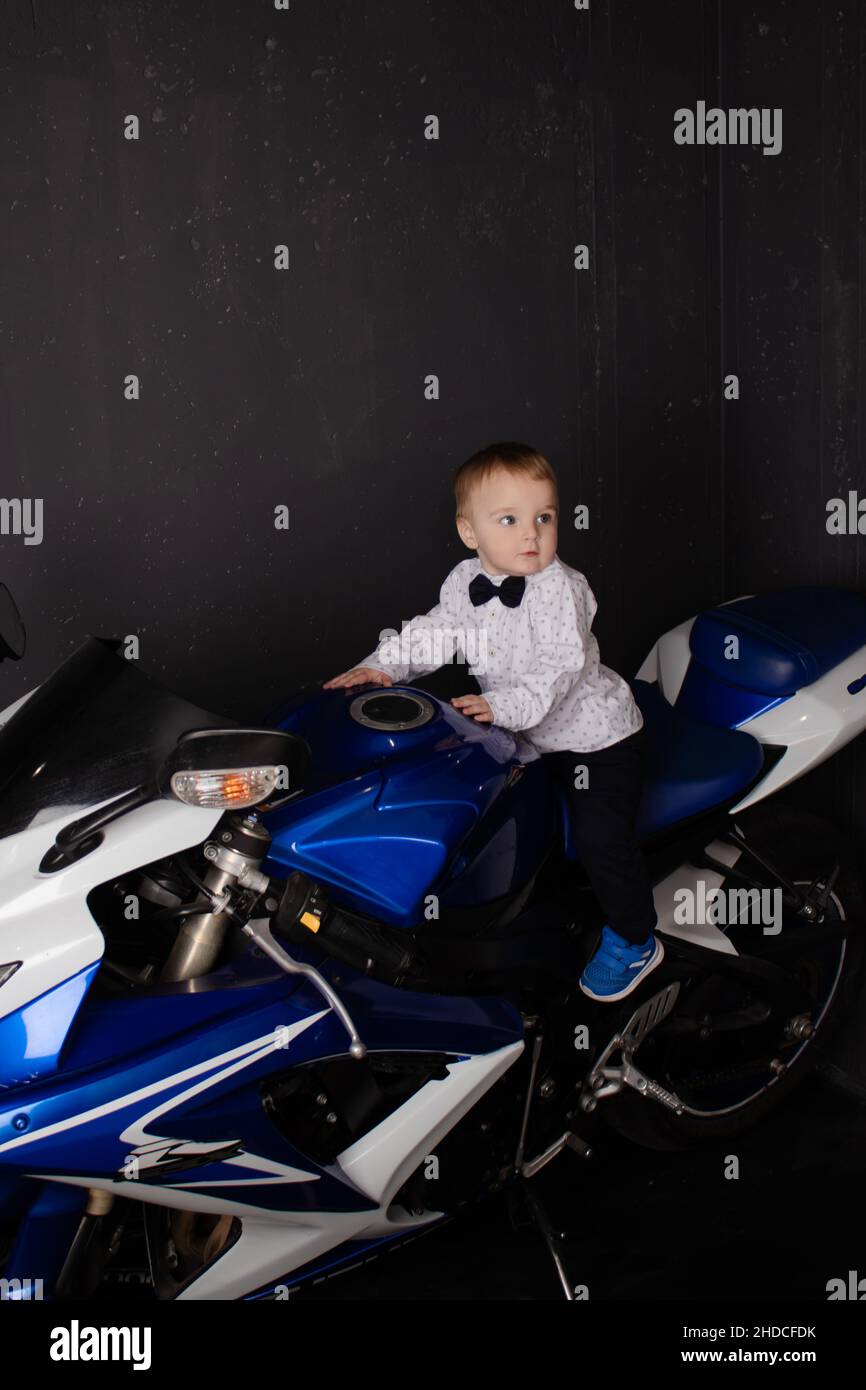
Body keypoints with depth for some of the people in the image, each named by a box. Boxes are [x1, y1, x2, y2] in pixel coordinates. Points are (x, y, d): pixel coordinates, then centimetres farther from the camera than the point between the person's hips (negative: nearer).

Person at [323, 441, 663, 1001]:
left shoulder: (561, 588, -26)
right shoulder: (465, 582, -6)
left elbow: (560, 666, -33)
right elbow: (434, 633, 0)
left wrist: (506, 706, -45)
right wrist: (380, 666, -15)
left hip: (598, 735, -7)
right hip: (532, 738, 7)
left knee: (602, 838, -10)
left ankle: (635, 939, 12)